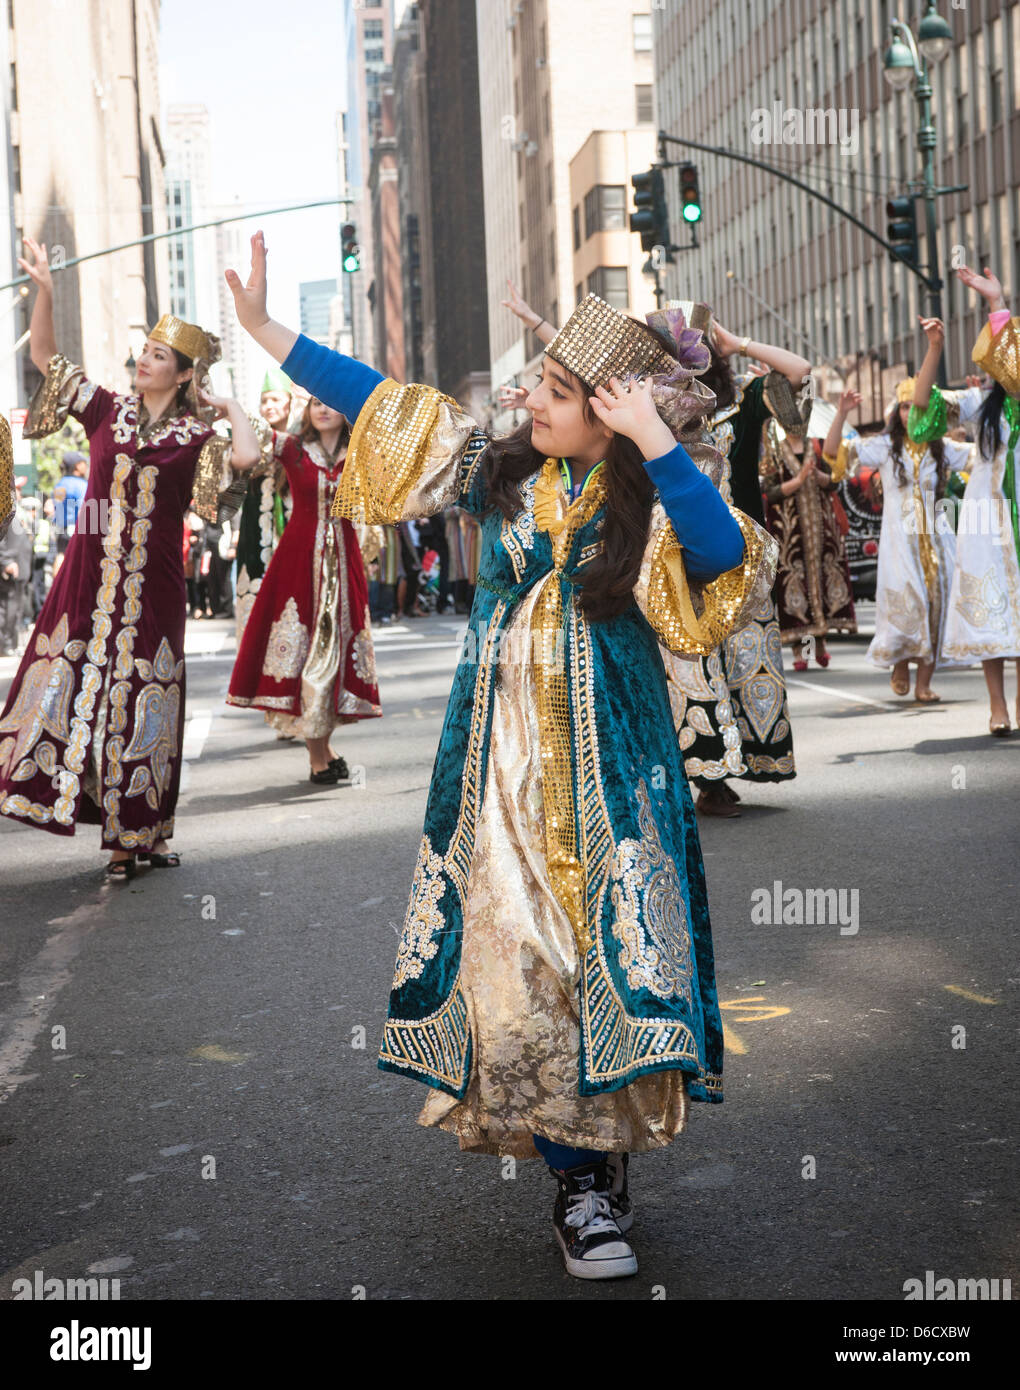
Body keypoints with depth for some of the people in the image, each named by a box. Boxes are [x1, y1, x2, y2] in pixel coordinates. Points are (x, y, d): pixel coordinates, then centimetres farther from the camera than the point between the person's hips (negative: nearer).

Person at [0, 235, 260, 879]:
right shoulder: (108, 409, 9)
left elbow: (247, 455, -20)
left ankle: (134, 833, 13)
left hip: (152, 581, -2)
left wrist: (230, 406, -5)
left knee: (138, 694, 3)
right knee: (76, 678, -3)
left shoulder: (195, 436, 0)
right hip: (91, 571, 2)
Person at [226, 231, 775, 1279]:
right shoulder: (498, 467, 5)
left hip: (609, 760, -2)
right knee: (520, 952, -1)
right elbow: (376, 401, 8)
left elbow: (724, 556, -25)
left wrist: (653, 438, -27)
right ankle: (580, 1179, 9)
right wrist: (261, 325, 7)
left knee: (615, 948, -3)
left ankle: (601, 1159, 14)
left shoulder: (649, 496, -4)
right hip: (503, 754, 2)